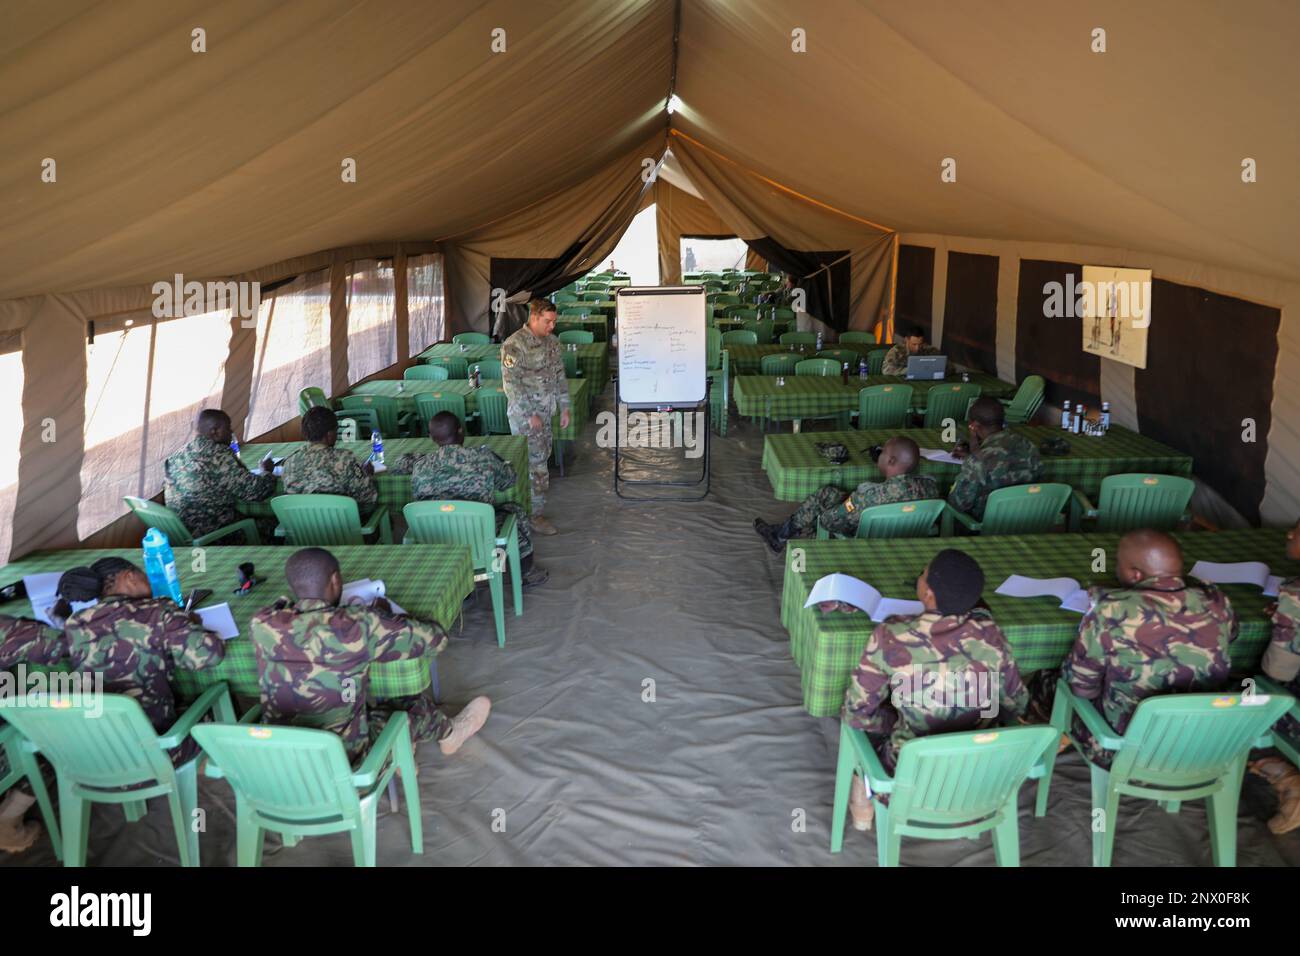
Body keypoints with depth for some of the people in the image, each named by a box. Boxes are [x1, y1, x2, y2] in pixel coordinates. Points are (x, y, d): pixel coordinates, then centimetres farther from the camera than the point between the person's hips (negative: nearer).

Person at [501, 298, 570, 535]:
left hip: (544, 413, 8)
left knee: (541, 457, 13)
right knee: (536, 463, -6)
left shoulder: (551, 342, 8)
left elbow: (559, 376, 15)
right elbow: (511, 384, -19)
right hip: (524, 415, -8)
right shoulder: (514, 345, -16)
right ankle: (535, 514, 3)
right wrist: (530, 416, -20)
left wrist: (564, 408, 10)